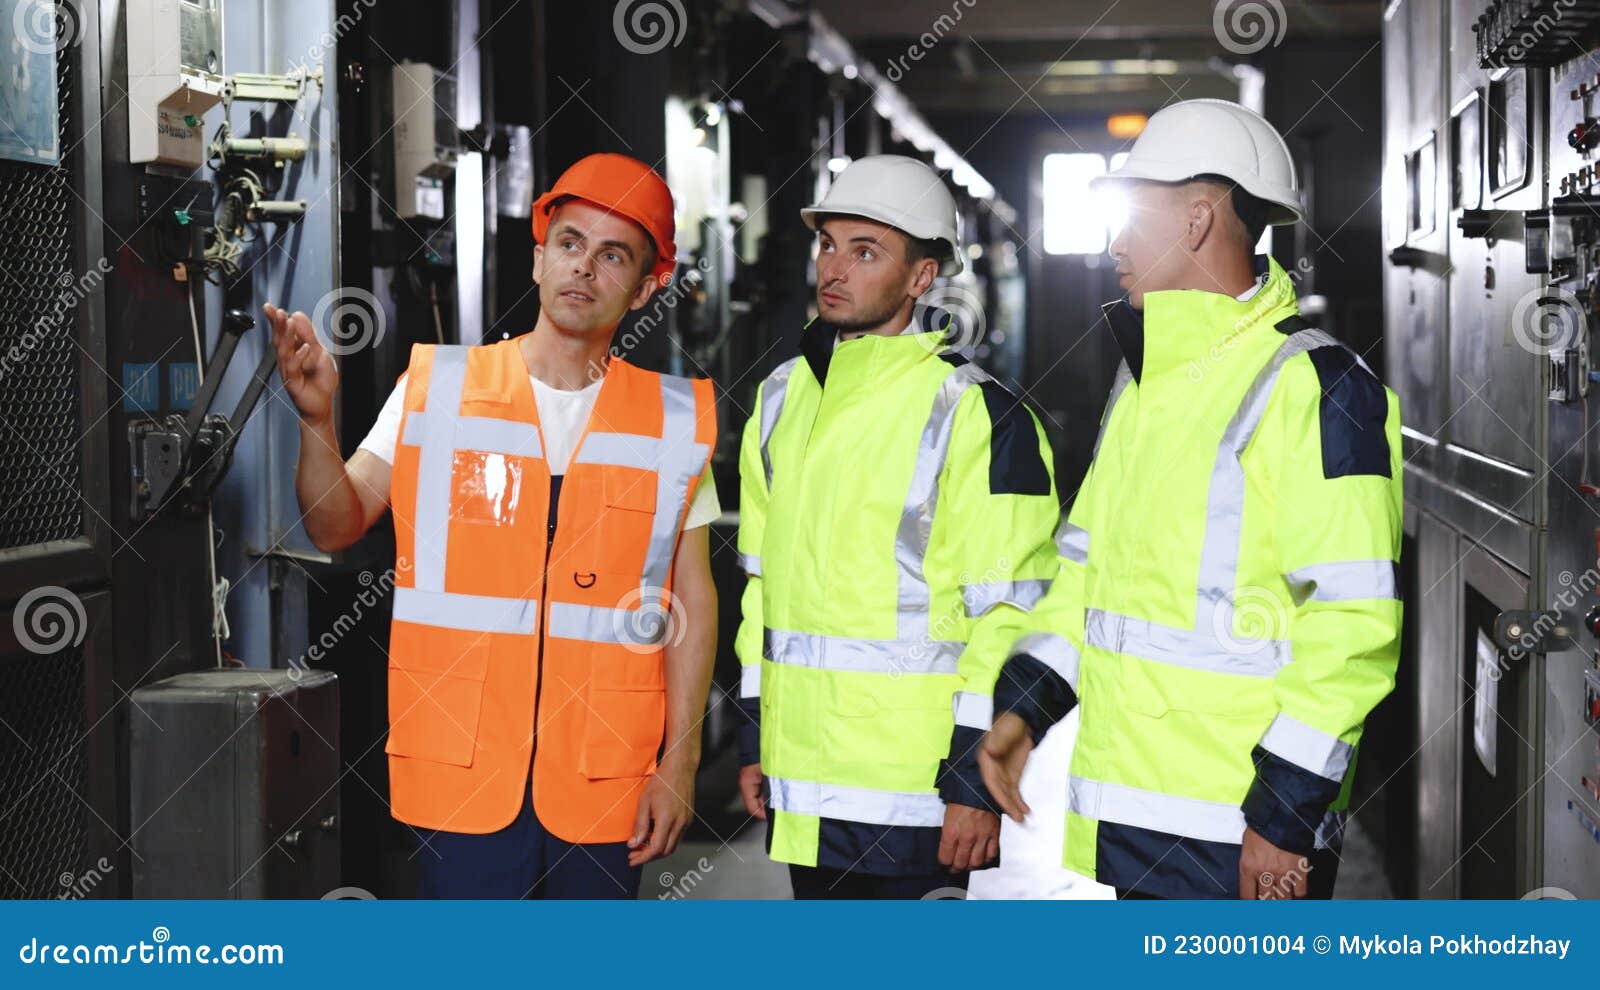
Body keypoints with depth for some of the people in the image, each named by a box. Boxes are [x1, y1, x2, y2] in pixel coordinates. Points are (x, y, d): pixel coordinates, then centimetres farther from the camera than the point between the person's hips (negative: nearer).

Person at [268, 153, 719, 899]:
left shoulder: (672, 420, 4)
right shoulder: (436, 386, 2)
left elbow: (692, 600, 5)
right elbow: (336, 527, 1)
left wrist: (680, 762, 0)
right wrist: (317, 420, -17)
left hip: (604, 780, 1)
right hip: (461, 772, -1)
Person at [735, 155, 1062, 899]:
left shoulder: (975, 414, -10)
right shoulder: (784, 396, 11)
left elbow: (1008, 616, -12)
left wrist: (977, 782, -15)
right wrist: (755, 738, 16)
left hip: (915, 793, -7)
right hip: (801, 784, 7)